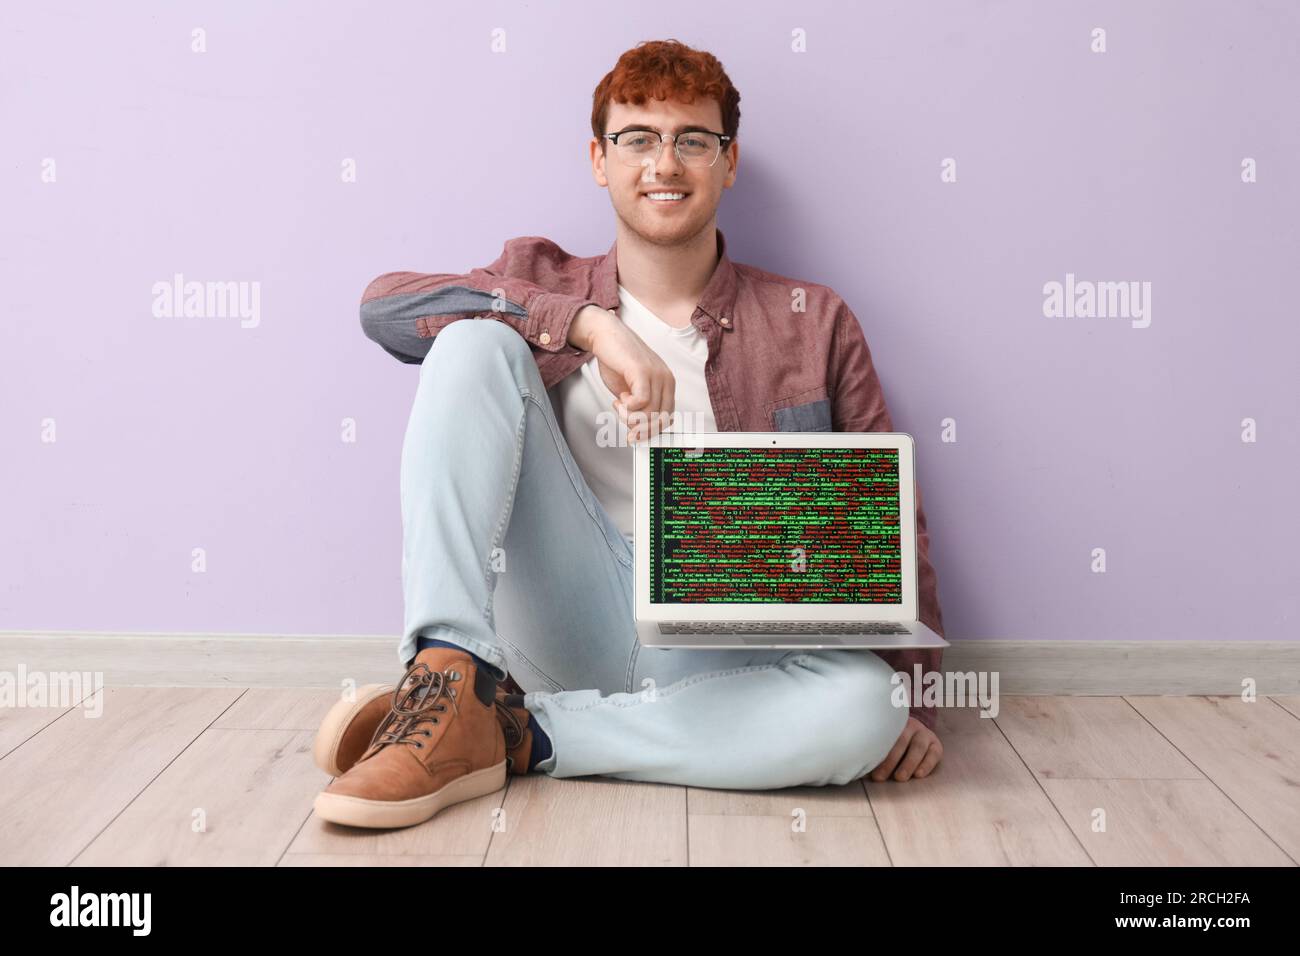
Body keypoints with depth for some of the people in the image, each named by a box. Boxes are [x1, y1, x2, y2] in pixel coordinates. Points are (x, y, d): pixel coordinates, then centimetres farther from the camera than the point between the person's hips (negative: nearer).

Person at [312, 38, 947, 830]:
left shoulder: (813, 321, 8)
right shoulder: (545, 284, 10)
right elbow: (384, 303, -8)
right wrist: (590, 323, -20)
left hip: (718, 651, 1)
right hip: (576, 613, 0)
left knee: (867, 705, -33)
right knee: (475, 342, -13)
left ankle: (509, 734, -21)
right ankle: (450, 677, -25)